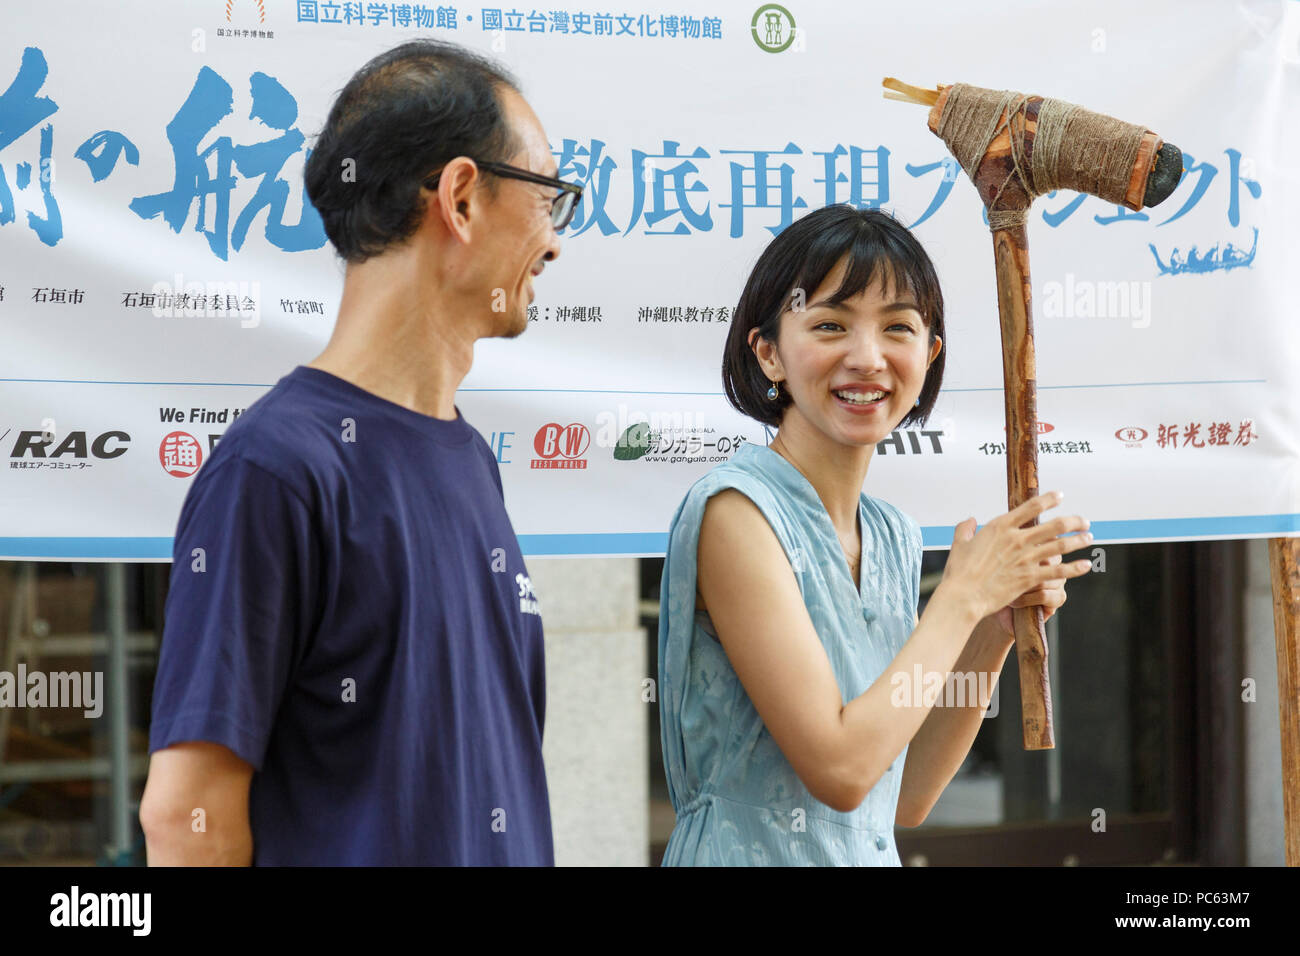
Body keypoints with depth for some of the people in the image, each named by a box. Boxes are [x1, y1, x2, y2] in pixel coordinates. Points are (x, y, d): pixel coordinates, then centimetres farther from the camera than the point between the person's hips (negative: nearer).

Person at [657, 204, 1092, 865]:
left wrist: (992, 636, -3)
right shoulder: (735, 510, -16)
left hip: (873, 859, 7)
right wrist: (962, 597, -13)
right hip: (748, 854, -7)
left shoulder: (895, 538, 5)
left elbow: (905, 801, 7)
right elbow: (839, 768, -21)